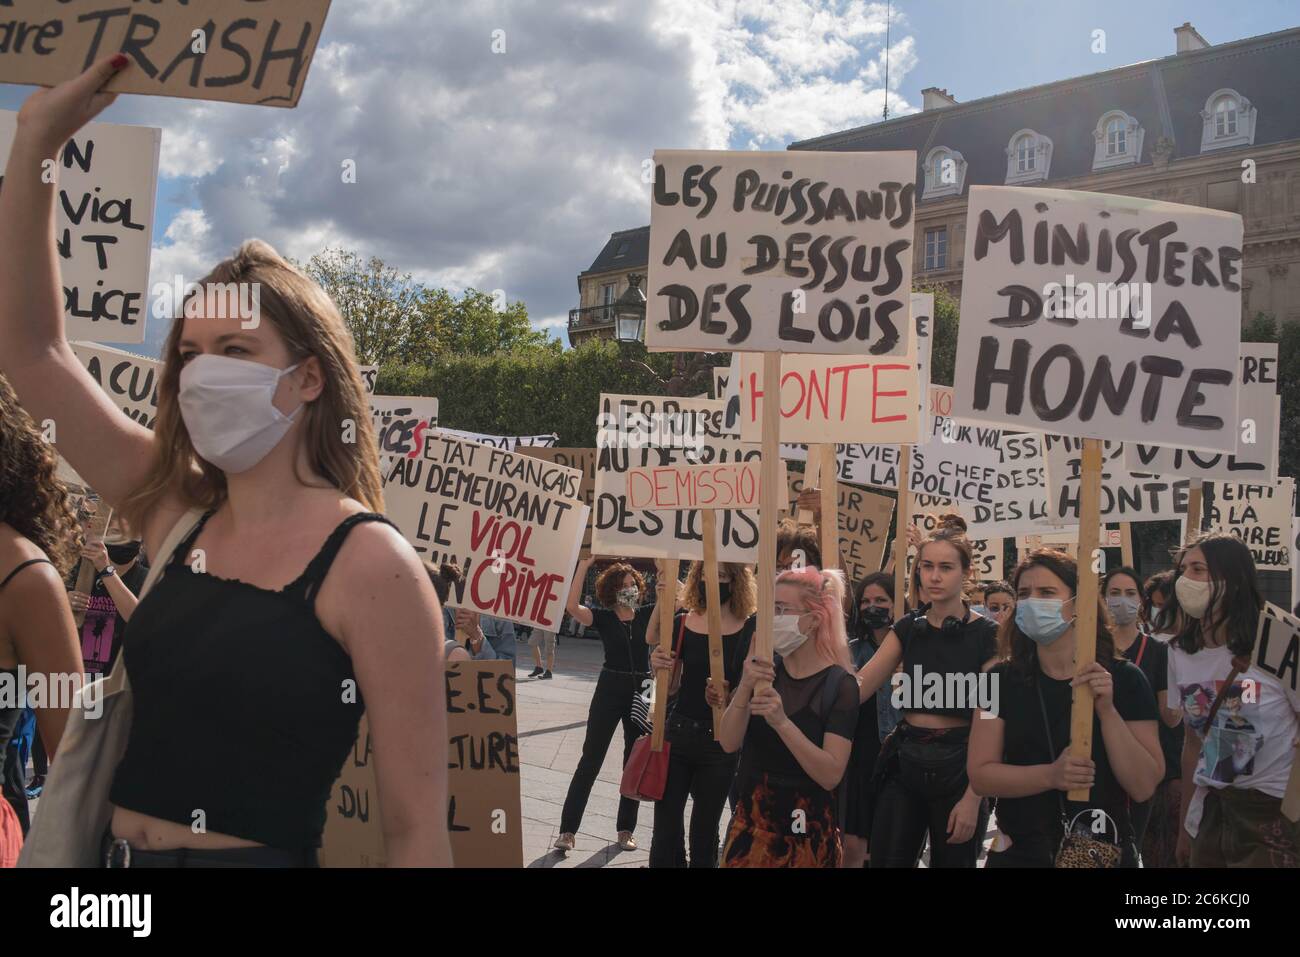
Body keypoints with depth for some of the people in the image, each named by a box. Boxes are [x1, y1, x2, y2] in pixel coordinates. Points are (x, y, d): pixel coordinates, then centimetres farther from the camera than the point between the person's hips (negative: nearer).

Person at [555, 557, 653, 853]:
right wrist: (584, 565, -27)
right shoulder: (603, 617, -4)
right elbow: (572, 607, -22)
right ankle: (568, 830, 4)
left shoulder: (648, 614, 3)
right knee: (590, 761, -1)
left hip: (642, 694, 3)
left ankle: (626, 829, 22)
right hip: (609, 693, -2)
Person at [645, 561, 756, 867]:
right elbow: (671, 687, 4)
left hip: (720, 741, -2)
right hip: (679, 732, 2)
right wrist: (659, 666, -15)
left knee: (705, 831, 13)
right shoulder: (682, 622, 1)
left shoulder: (751, 629, -7)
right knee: (665, 829, 5)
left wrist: (728, 698, -26)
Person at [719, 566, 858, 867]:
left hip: (806, 828, -4)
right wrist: (745, 688, -24)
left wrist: (781, 722, -32)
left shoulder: (839, 683, -13)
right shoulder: (762, 669, 1)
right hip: (750, 818, 4)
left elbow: (831, 774, -21)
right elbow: (729, 743, -9)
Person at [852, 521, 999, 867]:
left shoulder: (985, 634, -7)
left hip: (957, 767, -3)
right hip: (904, 762, 4)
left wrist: (973, 798, -14)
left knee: (952, 860, 9)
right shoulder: (908, 628, 5)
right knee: (886, 860, 5)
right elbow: (856, 688, -5)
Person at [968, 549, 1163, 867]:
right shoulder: (1002, 679, -4)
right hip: (1018, 852, 1)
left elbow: (1143, 787, -13)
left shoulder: (1124, 678, -8)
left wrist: (1107, 709, -25)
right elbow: (980, 774, -10)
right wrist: (1050, 775, -25)